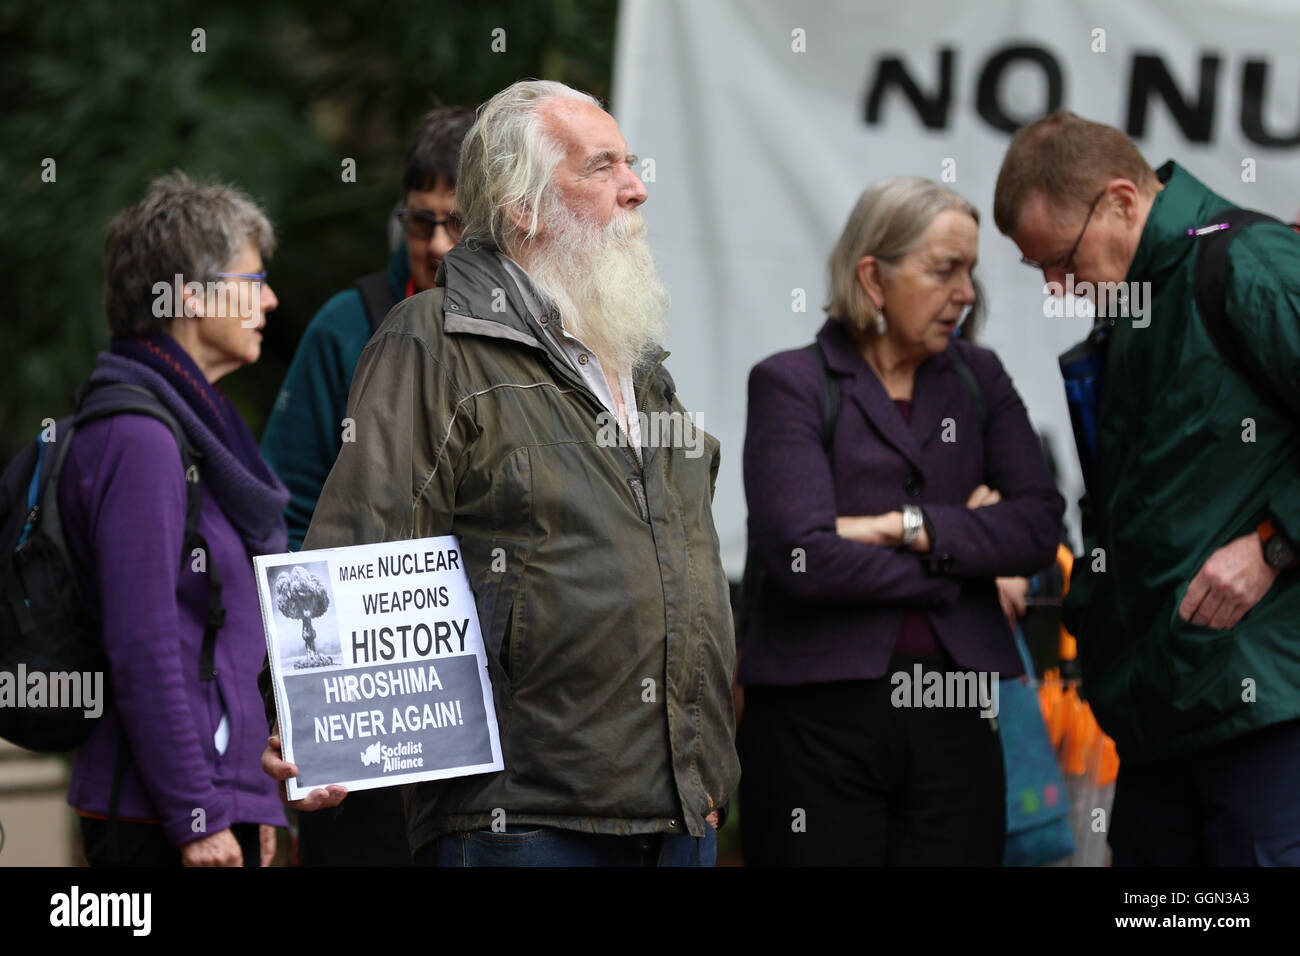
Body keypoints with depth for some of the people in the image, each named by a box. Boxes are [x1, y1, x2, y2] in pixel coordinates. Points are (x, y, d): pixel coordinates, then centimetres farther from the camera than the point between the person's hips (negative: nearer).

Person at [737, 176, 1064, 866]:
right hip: (820, 722, -4)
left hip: (953, 718, 4)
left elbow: (1039, 525, 0)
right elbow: (803, 558, -15)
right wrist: (959, 541, -4)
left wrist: (908, 527, -11)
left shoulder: (977, 378, 13)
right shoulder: (790, 385, -2)